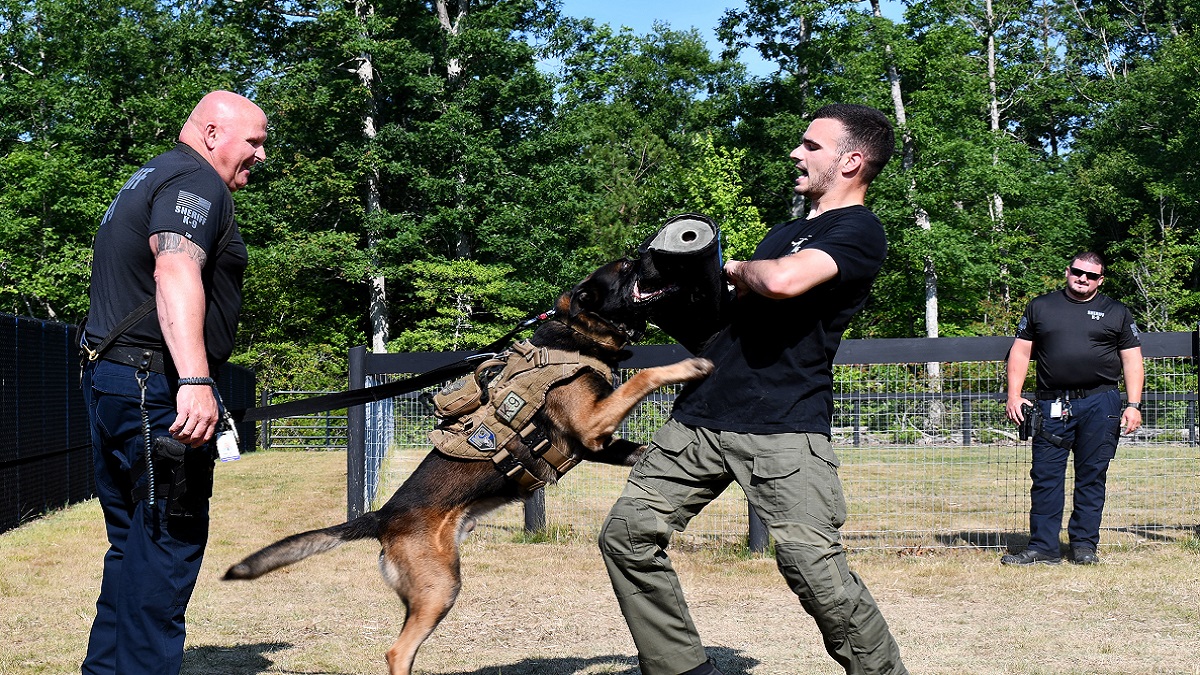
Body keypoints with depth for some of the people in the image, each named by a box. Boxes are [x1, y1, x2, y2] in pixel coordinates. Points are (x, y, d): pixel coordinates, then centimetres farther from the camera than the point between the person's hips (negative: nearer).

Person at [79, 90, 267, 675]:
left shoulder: (150, 179, 24)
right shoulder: (196, 180, -10)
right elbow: (176, 270, -27)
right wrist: (195, 380, -39)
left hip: (111, 379, 10)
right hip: (157, 385, -10)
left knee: (135, 543, 15)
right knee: (170, 543, -8)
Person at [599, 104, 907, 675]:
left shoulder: (858, 231, -5)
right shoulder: (785, 231, 24)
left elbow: (783, 282, -25)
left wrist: (740, 269, -4)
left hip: (783, 429, -8)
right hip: (701, 414, 9)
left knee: (815, 570, -17)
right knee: (627, 535, 0)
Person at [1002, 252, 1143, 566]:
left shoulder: (1116, 313, 12)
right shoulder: (1040, 307, 14)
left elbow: (1132, 362, 10)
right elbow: (1020, 352, 14)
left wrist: (1133, 405, -1)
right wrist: (1014, 396, 2)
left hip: (1099, 404, -1)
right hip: (1051, 406, 1)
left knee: (1092, 478, 1)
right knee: (1045, 477, -2)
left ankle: (1084, 545, 9)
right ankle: (1043, 547, 2)